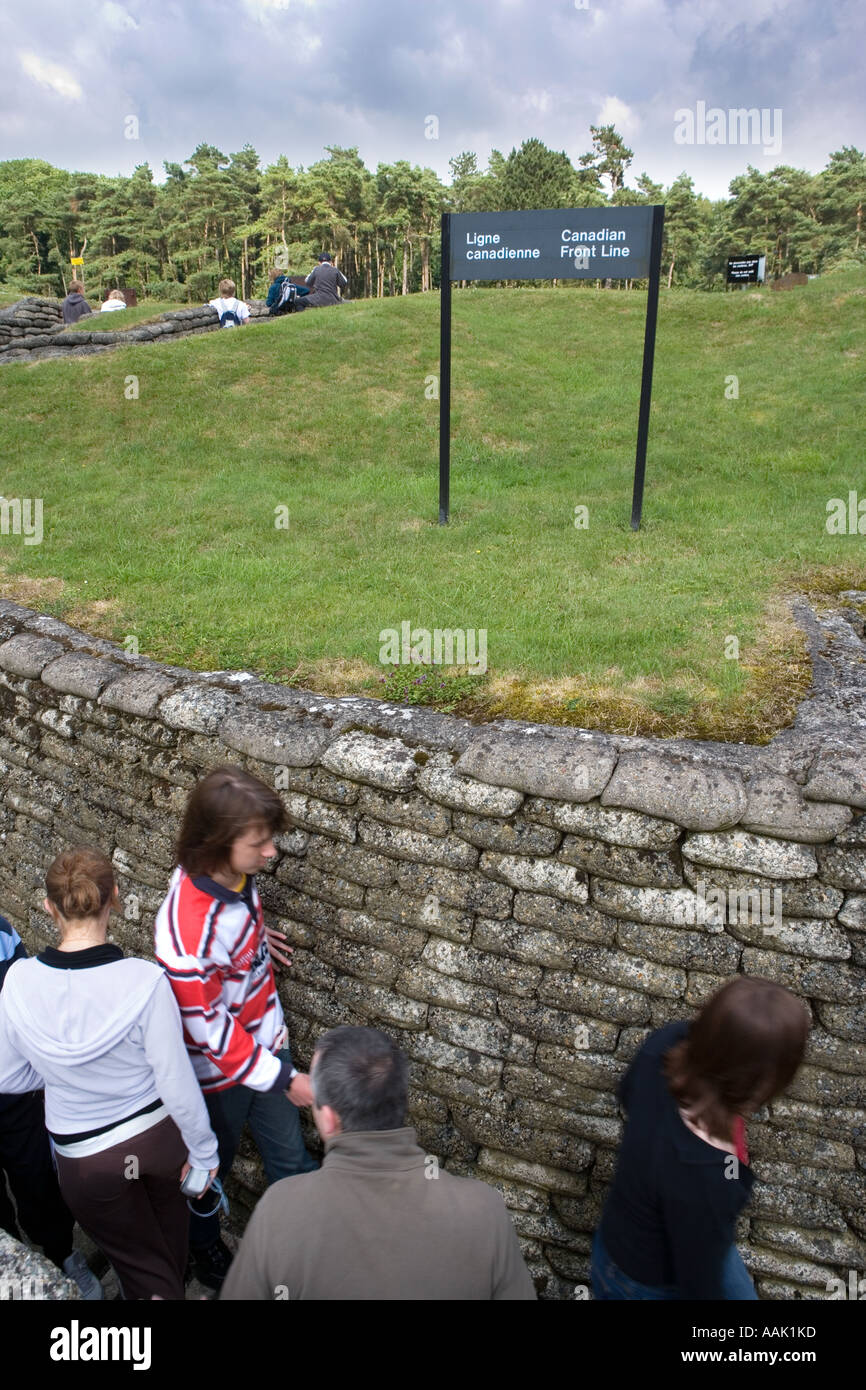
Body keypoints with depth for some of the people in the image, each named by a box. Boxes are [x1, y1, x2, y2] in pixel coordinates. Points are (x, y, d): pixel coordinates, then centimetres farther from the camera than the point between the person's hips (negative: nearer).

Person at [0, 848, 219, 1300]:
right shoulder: (144, 981, -28)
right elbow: (177, 1082, -20)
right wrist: (203, 1152, -4)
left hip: (86, 1158, -1)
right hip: (159, 1138, 1)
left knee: (145, 1268, 22)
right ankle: (174, 1285, 59)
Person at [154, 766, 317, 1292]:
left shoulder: (235, 873, -16)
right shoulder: (188, 930, -39)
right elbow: (208, 1029, -28)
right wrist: (283, 1079, -22)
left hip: (267, 1043, 5)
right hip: (221, 1070, -5)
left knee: (291, 1157, 22)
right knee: (213, 1167, 25)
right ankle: (205, 1246, 54)